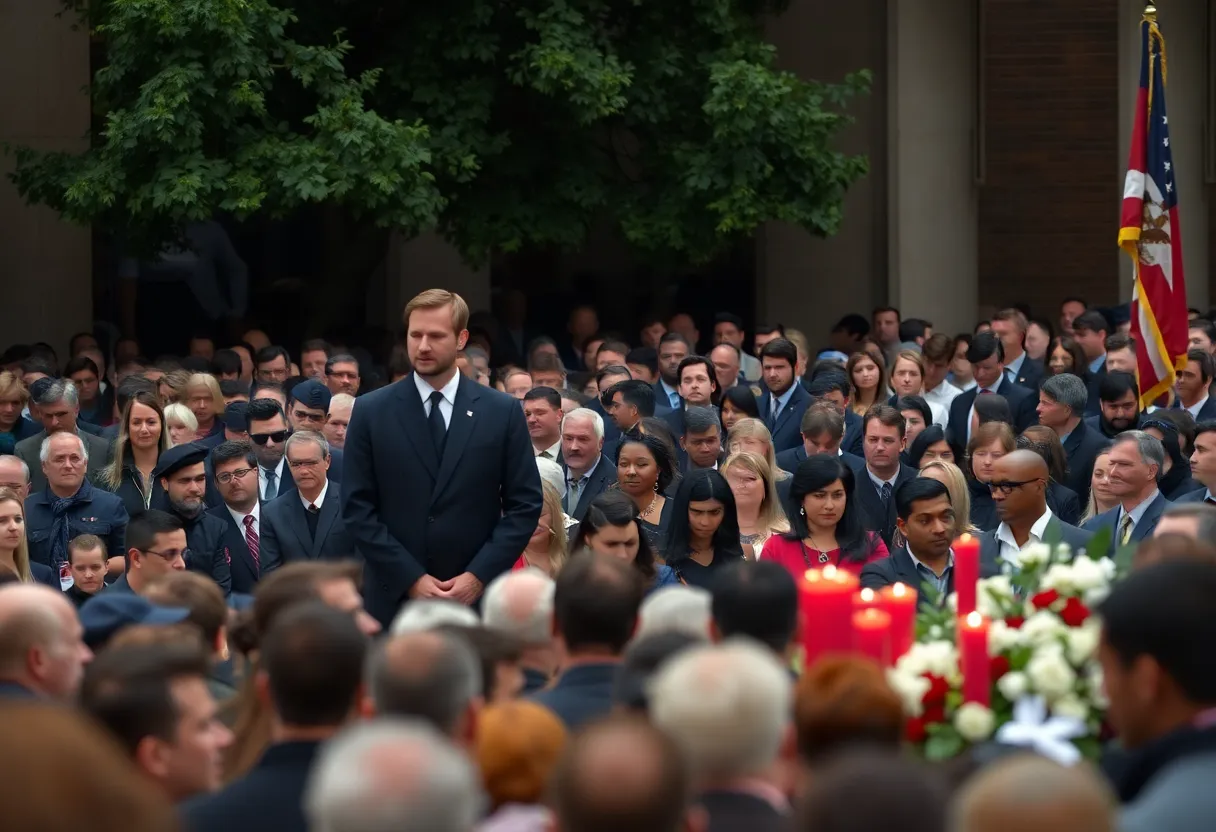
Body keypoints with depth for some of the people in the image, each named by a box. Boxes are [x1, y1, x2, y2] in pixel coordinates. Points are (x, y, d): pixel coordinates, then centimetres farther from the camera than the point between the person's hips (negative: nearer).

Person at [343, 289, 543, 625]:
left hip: (476, 596, 0)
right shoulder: (371, 412, 3)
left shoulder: (503, 412, 4)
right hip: (394, 596, 0)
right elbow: (357, 507, 0)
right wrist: (410, 578, -9)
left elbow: (525, 504, 3)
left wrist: (479, 575, -8)